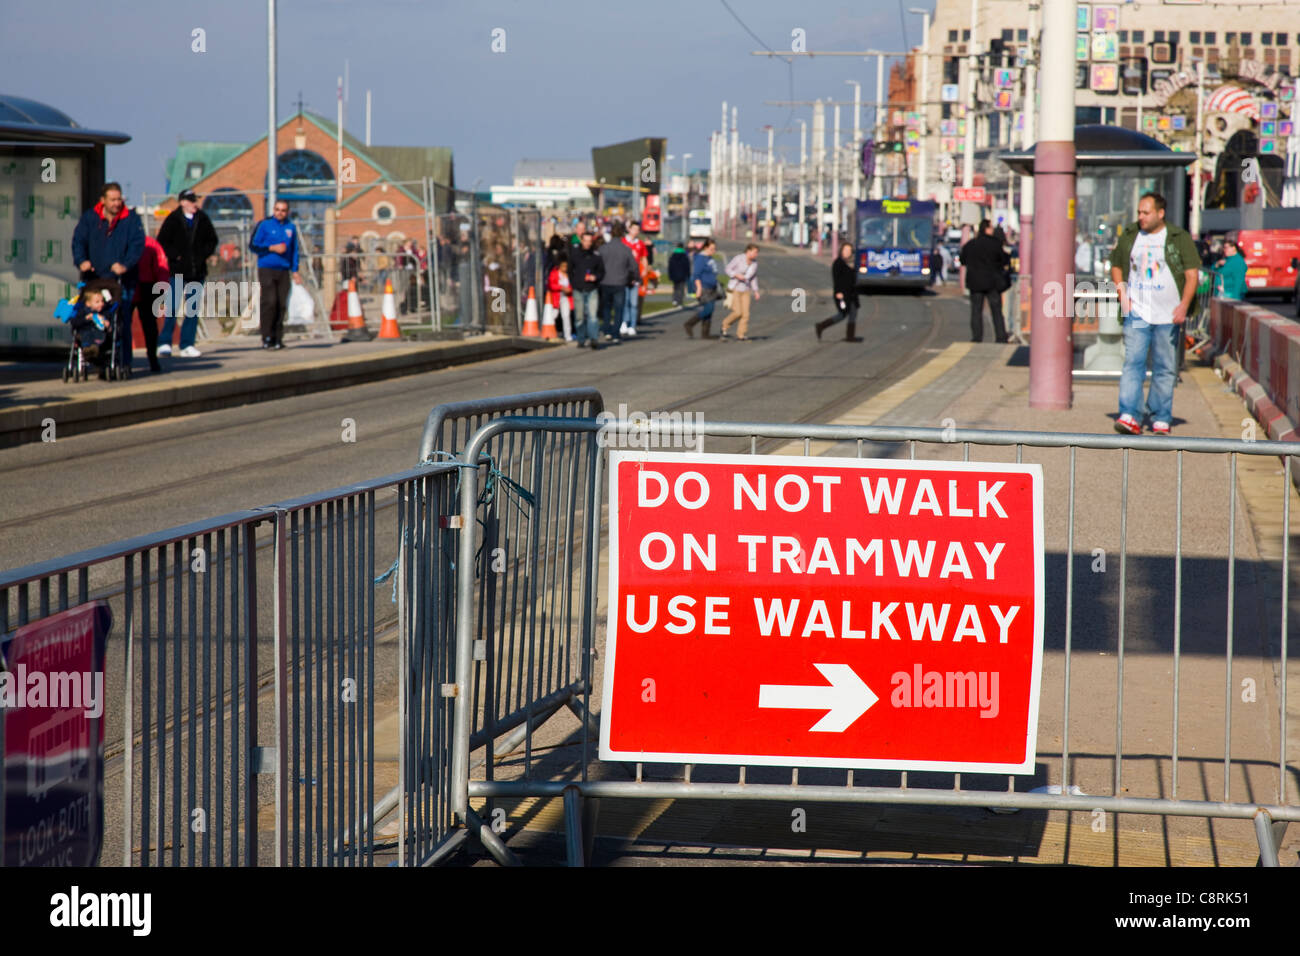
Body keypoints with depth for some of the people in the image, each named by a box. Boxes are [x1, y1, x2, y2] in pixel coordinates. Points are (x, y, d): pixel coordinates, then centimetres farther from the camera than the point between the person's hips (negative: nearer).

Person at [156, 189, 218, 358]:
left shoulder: (202, 219, 6)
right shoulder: (173, 220, -4)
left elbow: (212, 240, 18)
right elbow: (162, 242, -2)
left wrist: (204, 254, 4)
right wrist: (175, 256, -10)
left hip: (197, 271, 4)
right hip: (177, 271, -4)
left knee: (193, 309, 5)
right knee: (173, 307, -7)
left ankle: (187, 345, 11)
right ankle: (165, 343, -1)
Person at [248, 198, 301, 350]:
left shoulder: (291, 228, 12)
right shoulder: (265, 225, 0)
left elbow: (294, 250, 19)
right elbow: (253, 245, 0)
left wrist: (295, 270, 14)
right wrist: (272, 248, -11)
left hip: (283, 271, 4)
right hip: (266, 269, -4)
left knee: (282, 305, 0)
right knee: (269, 302, -13)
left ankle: (278, 338, 6)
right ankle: (267, 337, -10)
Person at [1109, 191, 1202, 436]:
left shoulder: (1179, 238, 0)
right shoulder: (1128, 236, 8)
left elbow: (1192, 273, -1)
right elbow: (1116, 266, 20)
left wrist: (1184, 305, -12)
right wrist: (1122, 293, 4)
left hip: (1168, 315, -1)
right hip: (1136, 313, 1)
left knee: (1165, 369, 4)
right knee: (1132, 363, -11)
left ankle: (1161, 420, 11)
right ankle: (1129, 416, -16)